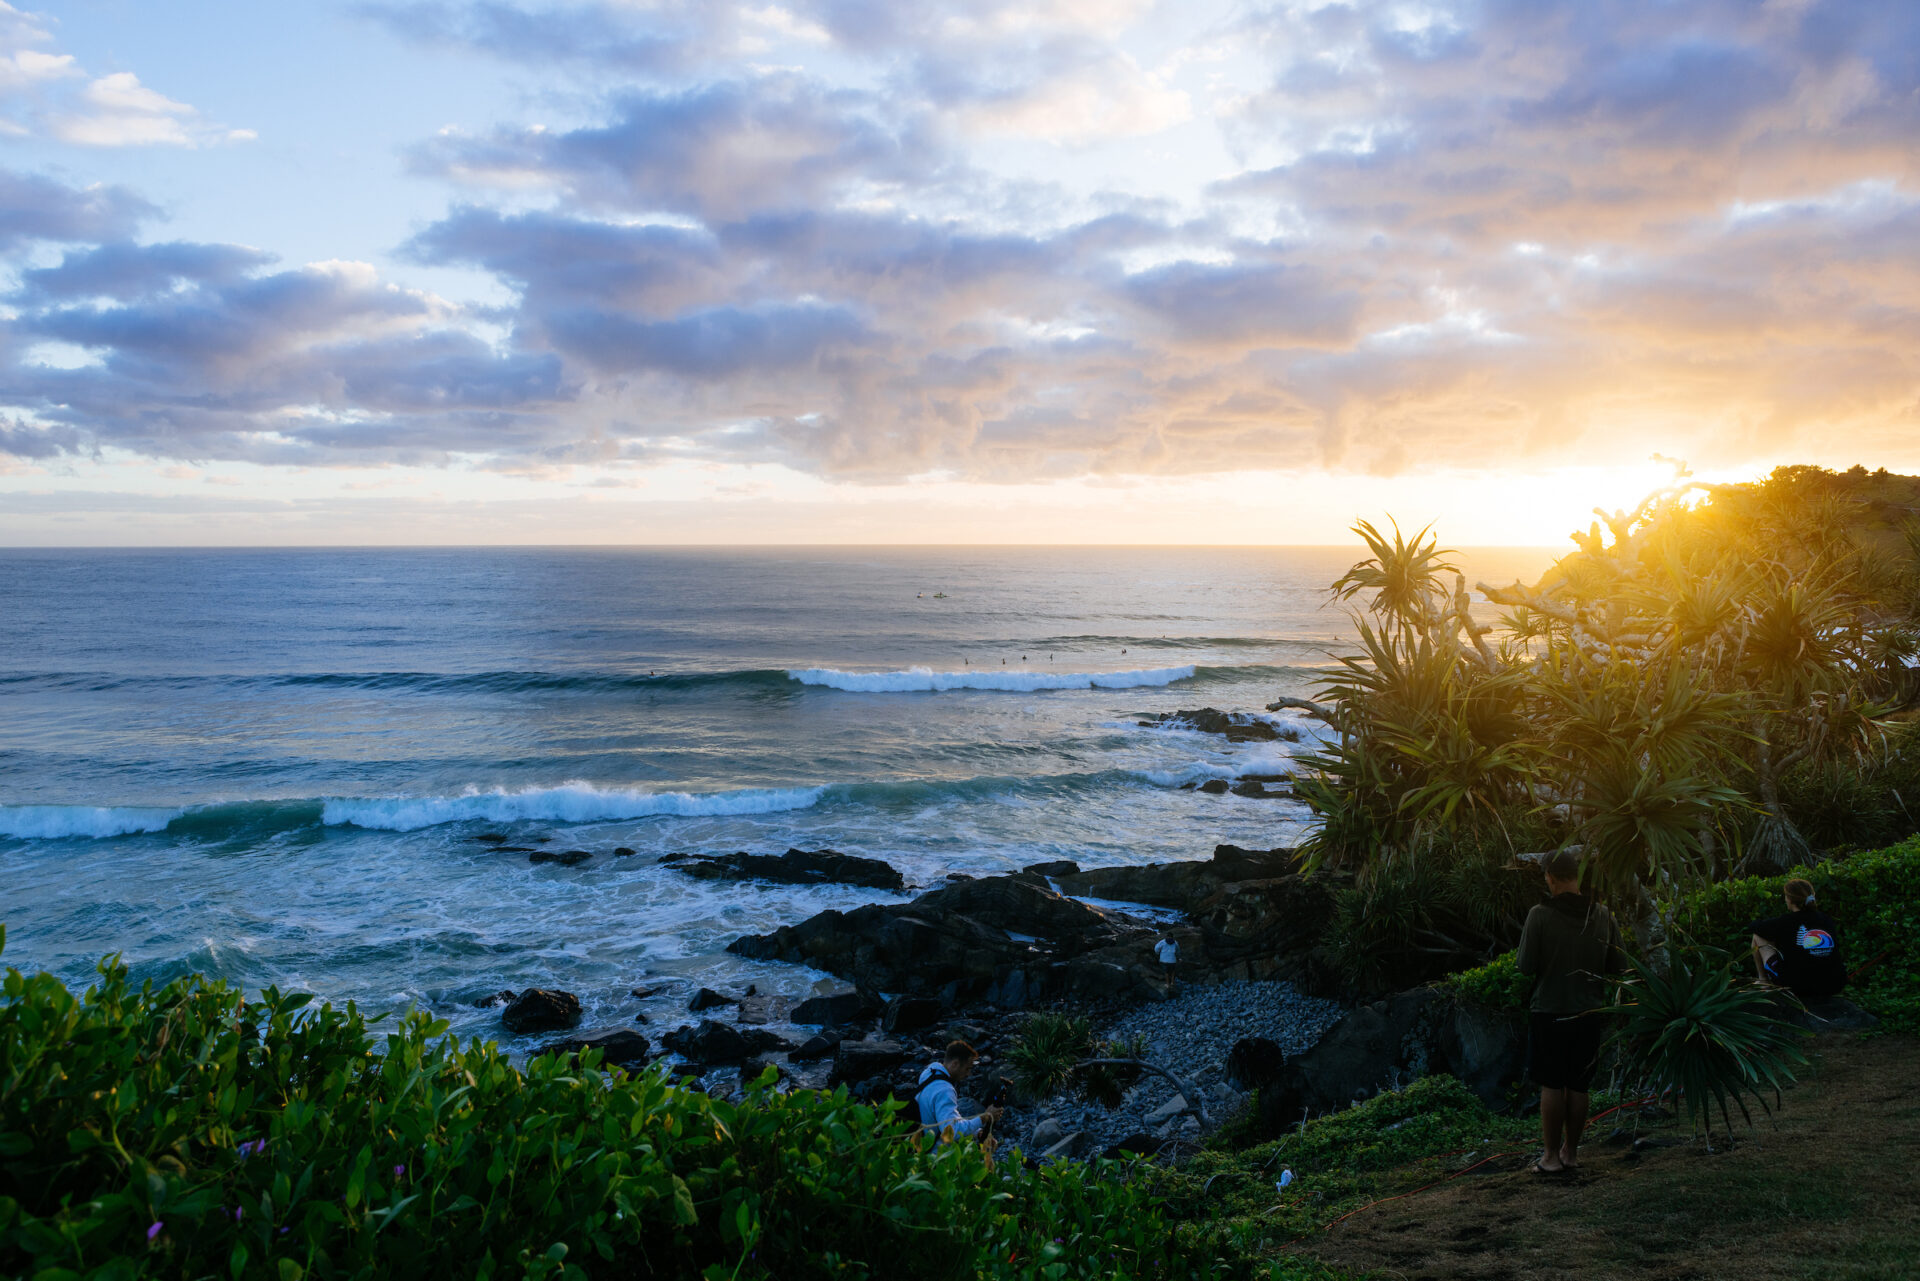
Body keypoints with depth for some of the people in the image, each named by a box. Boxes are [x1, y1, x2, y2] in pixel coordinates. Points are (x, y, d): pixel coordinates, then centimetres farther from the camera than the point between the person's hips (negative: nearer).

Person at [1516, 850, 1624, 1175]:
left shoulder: (1540, 915, -14)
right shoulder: (1602, 916, -2)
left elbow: (1526, 966, -12)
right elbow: (1618, 966, 4)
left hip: (1549, 1012, -3)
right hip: (1589, 1014, 3)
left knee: (1551, 1086, 4)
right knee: (1578, 1087, 12)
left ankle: (1551, 1155, 9)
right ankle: (1571, 1151, 21)